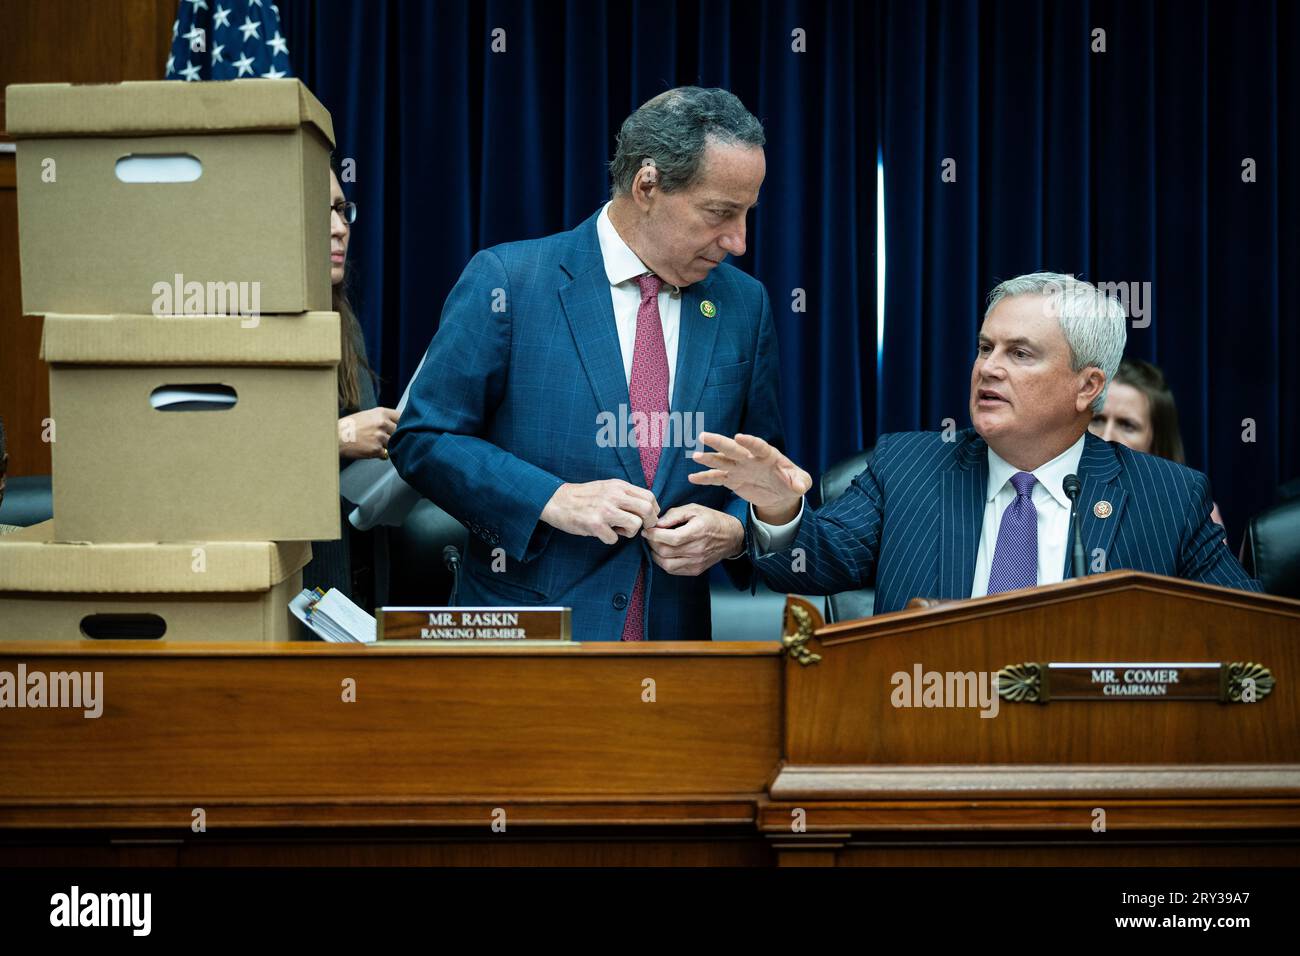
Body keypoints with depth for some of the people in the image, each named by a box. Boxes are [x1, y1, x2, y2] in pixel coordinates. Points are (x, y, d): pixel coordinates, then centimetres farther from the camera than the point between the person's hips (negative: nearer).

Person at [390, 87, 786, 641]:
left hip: (674, 634, 3)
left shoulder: (745, 305, 5)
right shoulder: (506, 280, -7)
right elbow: (421, 440, -6)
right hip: (522, 629, -3)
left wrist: (735, 530, -8)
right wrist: (553, 499, -18)